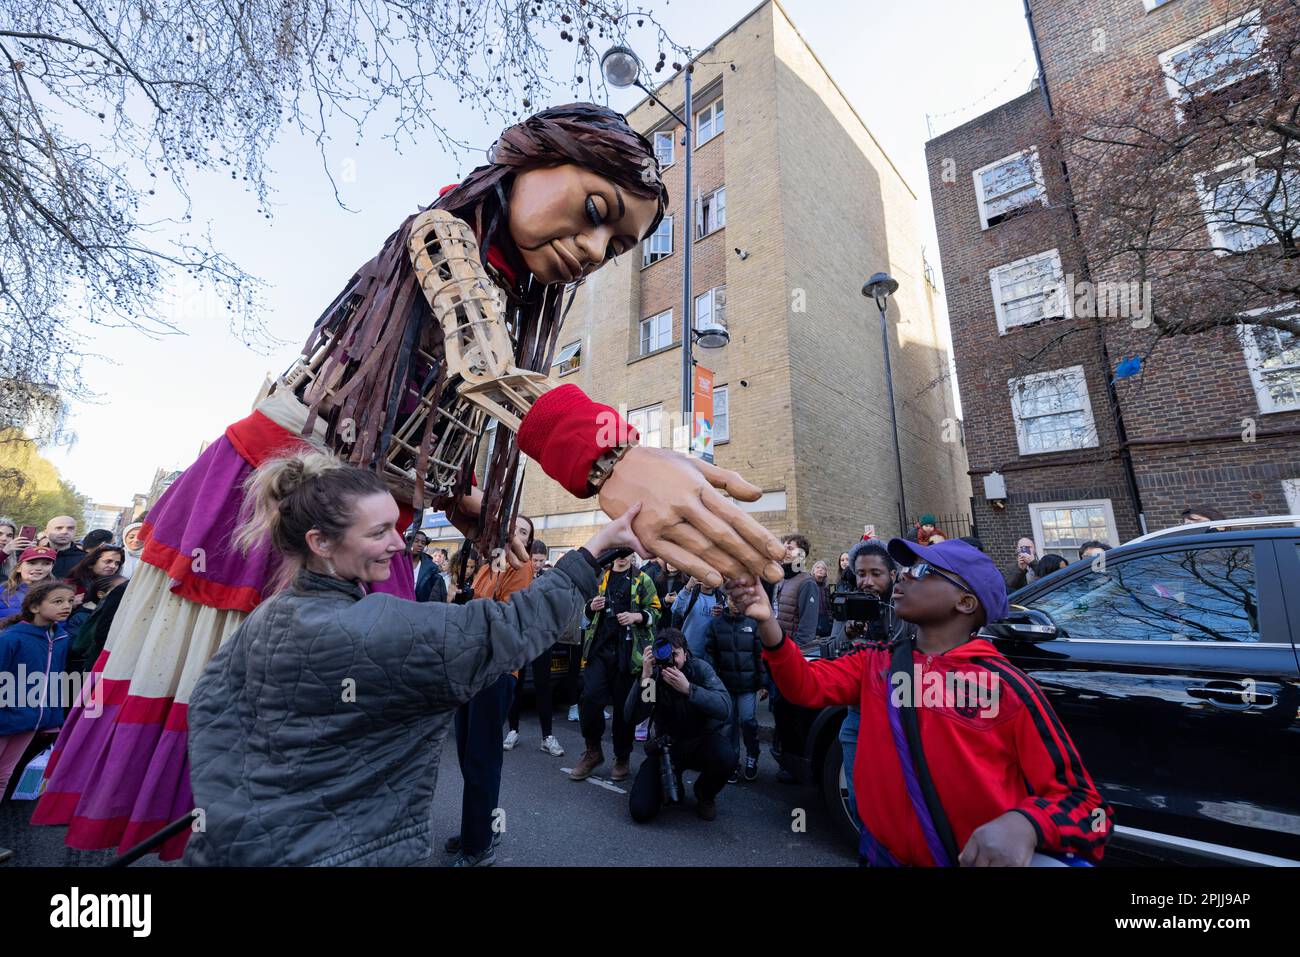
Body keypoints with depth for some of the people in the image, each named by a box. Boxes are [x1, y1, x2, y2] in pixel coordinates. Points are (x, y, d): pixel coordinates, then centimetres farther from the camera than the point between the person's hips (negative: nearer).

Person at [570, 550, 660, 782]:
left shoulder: (642, 580, 4)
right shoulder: (599, 578, 13)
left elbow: (655, 611, 2)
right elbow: (587, 609, 21)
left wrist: (635, 617, -17)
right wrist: (592, 606, -2)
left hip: (628, 651, -2)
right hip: (599, 647, 2)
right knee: (590, 697, -8)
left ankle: (623, 758, 26)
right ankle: (593, 750, 17)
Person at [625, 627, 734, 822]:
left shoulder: (700, 668, -16)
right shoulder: (654, 675, -12)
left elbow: (725, 709, -30)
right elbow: (631, 718, -22)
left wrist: (688, 688, -42)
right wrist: (645, 678, -34)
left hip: (704, 740, -1)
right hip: (667, 745, 1)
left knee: (725, 756, -34)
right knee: (640, 811, -13)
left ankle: (705, 794, 2)